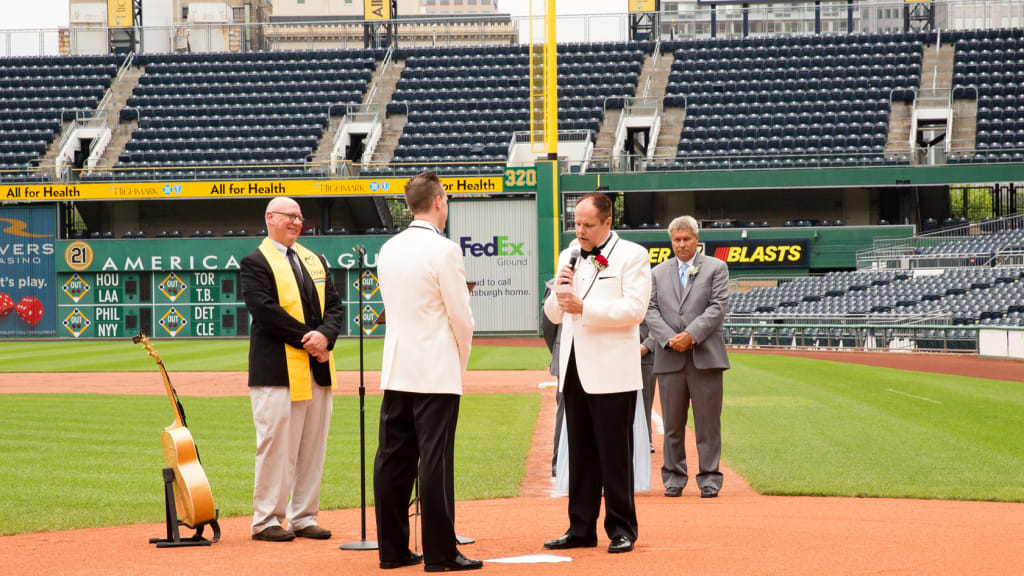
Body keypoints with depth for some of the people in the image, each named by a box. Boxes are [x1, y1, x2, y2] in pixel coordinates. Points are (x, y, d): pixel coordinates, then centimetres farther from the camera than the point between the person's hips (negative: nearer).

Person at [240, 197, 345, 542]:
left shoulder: (315, 261, 19)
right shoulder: (255, 263, -2)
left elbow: (335, 307, 12)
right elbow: (265, 310, -14)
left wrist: (325, 336, -9)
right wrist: (307, 339, -16)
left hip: (318, 370, 7)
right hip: (278, 368, -7)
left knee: (313, 448, 7)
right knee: (276, 446, -6)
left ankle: (303, 517, 14)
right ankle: (266, 521, 1)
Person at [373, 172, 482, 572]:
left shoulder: (388, 250, 9)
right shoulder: (444, 251, -11)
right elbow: (461, 317, -10)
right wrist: (461, 361, 7)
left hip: (395, 371, 7)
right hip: (436, 373, -7)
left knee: (393, 460, 8)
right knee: (435, 461, -5)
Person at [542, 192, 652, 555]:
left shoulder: (632, 256, -2)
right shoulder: (568, 256, 17)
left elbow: (634, 308, -13)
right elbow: (553, 314, 19)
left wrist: (584, 307, -17)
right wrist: (559, 290, -2)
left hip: (611, 372, -6)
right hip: (574, 370, 6)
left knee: (615, 454, -3)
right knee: (580, 454, 8)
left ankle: (621, 529, 4)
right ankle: (581, 528, 13)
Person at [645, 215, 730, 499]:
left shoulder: (716, 268, 7)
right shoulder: (658, 272, 15)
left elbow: (718, 307, -3)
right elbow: (651, 310, 6)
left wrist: (691, 335, -13)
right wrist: (670, 339, -10)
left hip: (705, 356, -2)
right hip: (670, 358, 2)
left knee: (707, 421, -1)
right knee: (672, 422, 4)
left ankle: (709, 477, 4)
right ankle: (674, 476, 11)